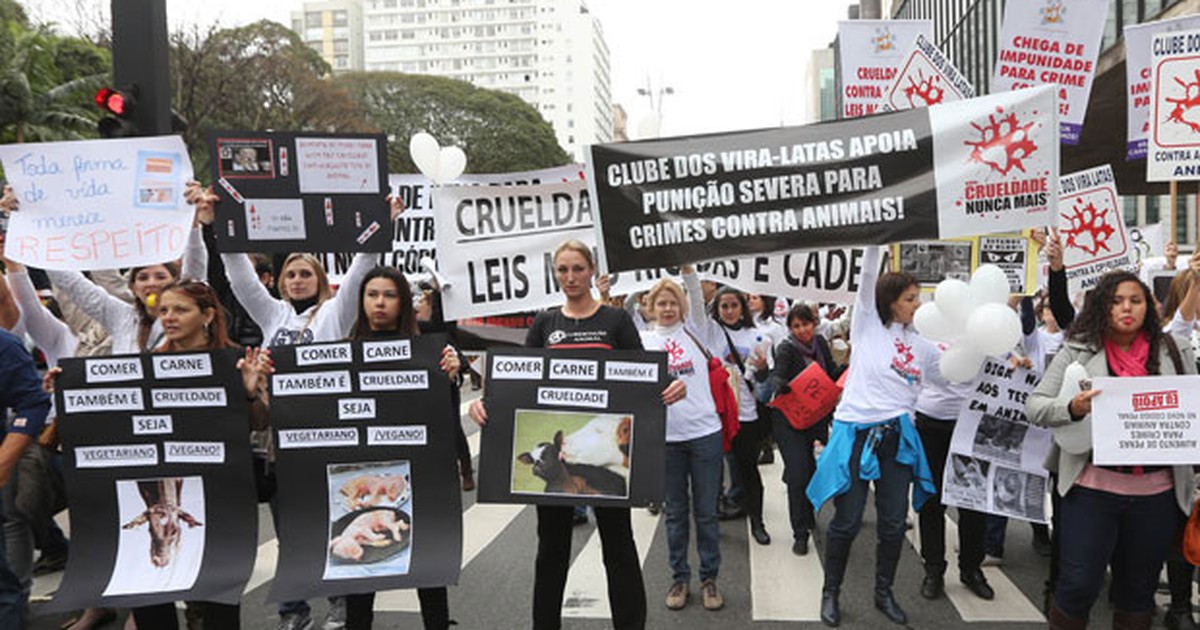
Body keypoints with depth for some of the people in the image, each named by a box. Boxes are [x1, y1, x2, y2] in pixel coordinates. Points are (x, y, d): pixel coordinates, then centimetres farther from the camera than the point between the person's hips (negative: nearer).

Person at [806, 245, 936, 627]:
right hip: (856, 432, -4)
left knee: (894, 522, 8)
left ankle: (884, 593, 27)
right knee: (847, 521, 1)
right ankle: (831, 592, 19)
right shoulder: (867, 324, 2)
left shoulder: (921, 346, 13)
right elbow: (868, 277, -9)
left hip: (897, 436, 4)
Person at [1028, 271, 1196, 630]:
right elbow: (1034, 406, -6)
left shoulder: (1175, 352, 6)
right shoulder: (1078, 351, -1)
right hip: (1092, 488, -3)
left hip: (1156, 492, 3)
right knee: (1078, 586, -2)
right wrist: (1072, 409, -25)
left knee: (1138, 591, 15)